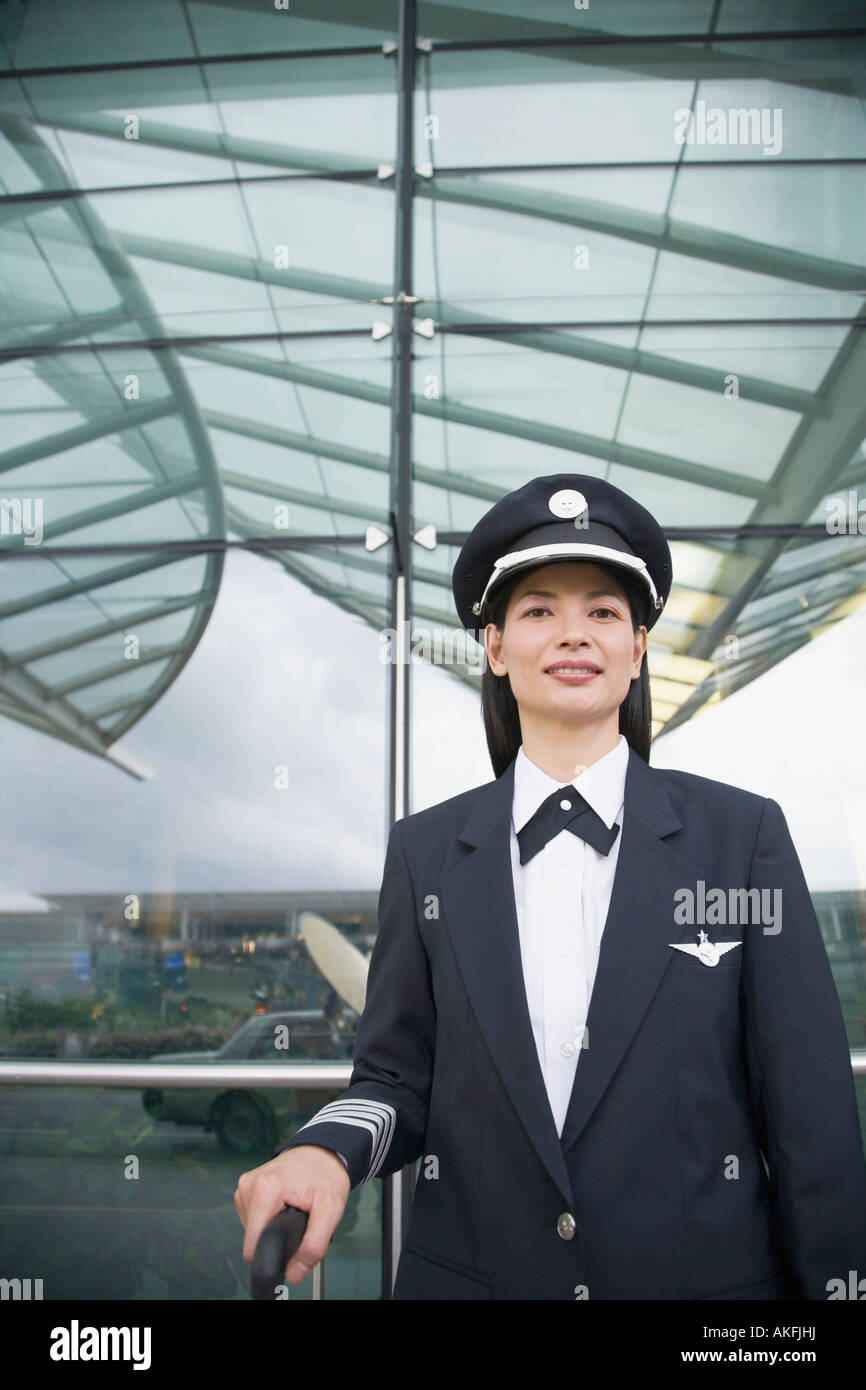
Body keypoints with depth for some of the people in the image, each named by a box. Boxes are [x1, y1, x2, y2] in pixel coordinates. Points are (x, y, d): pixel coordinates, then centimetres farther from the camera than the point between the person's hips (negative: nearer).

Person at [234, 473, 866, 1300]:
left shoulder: (744, 835, -6)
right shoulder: (425, 850, -1)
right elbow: (398, 1077, 1)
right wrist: (329, 1150, -17)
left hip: (708, 1274, -1)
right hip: (473, 1271, 2)